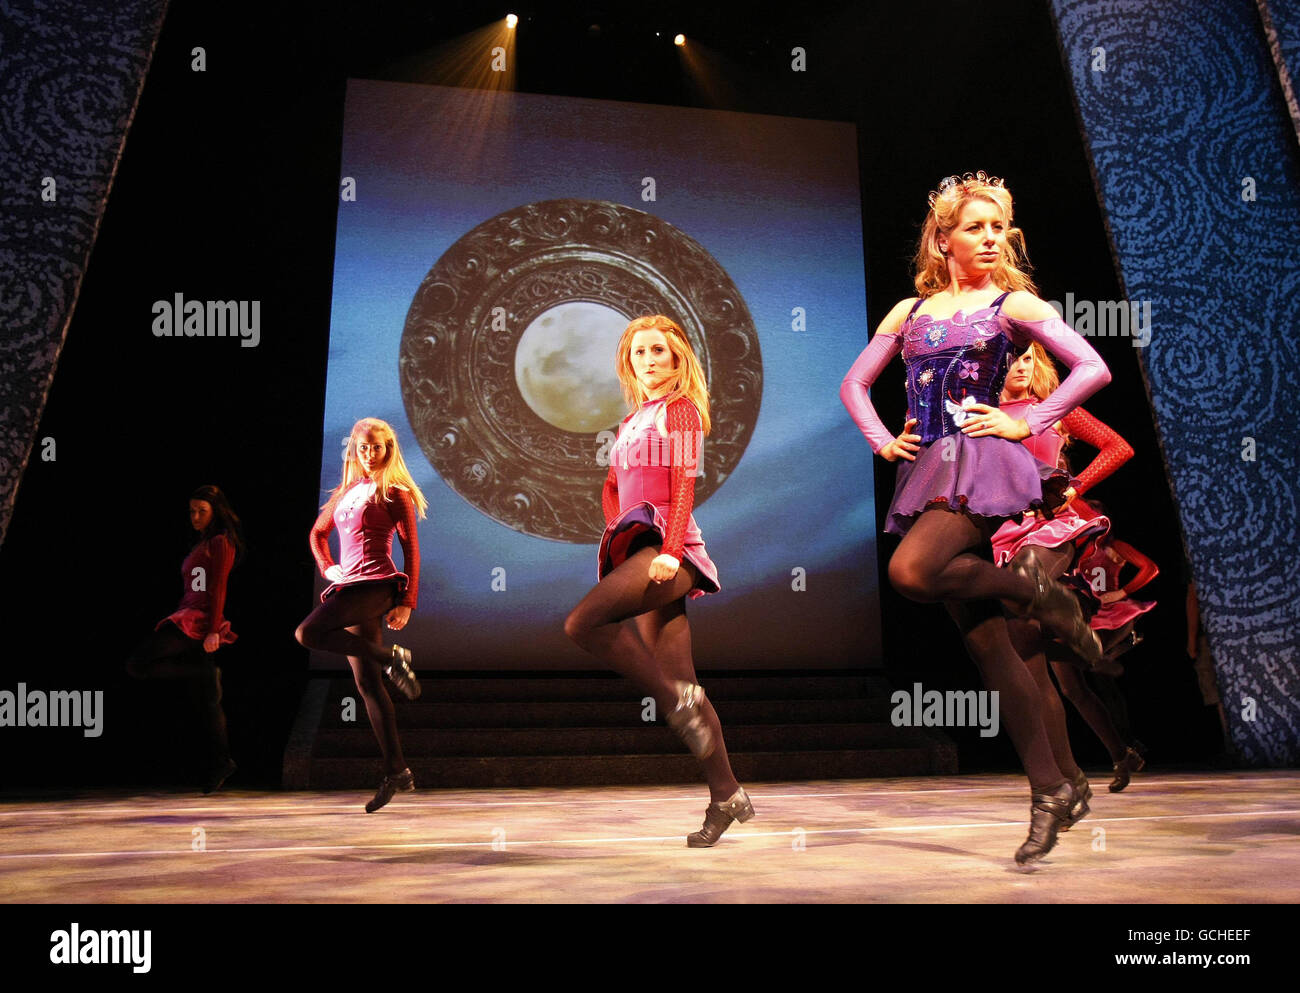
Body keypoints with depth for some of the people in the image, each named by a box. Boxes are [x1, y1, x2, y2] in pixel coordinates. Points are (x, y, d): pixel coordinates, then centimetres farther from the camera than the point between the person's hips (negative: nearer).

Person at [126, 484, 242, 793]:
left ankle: (206, 672, -11)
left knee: (136, 663, -14)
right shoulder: (202, 544, 23)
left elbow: (218, 588, -13)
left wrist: (214, 629, -20)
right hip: (189, 619, 9)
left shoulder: (220, 543, -5)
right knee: (209, 698, 5)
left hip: (199, 621, -9)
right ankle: (220, 762, 5)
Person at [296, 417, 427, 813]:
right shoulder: (345, 493, 18)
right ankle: (396, 772, 6)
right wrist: (327, 568, 14)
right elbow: (318, 533, 32)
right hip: (351, 587, 7)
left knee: (308, 633, -23)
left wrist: (407, 601, -11)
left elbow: (411, 549, -4)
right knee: (367, 683, 3)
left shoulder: (395, 493, 0)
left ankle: (391, 658, -10)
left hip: (377, 584, -7)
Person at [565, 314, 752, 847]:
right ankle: (726, 795, 7)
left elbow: (684, 485, -9)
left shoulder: (680, 409, 3)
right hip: (640, 551, 7)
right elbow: (611, 489, 29)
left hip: (667, 547, -7)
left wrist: (670, 549, -19)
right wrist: (618, 532, 13)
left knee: (582, 622, -25)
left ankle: (680, 700, -18)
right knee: (681, 691, 3)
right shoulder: (632, 421, 24)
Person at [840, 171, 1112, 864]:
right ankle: (1052, 792, 10)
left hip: (982, 460, -4)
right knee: (984, 642, 2)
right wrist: (881, 441, 8)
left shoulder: (1013, 303, 5)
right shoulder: (909, 310, 17)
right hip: (926, 469, 5)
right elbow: (854, 383, 22)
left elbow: (1094, 368, -3)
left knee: (910, 572, -32)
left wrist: (1027, 424, -8)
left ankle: (1032, 588, -5)